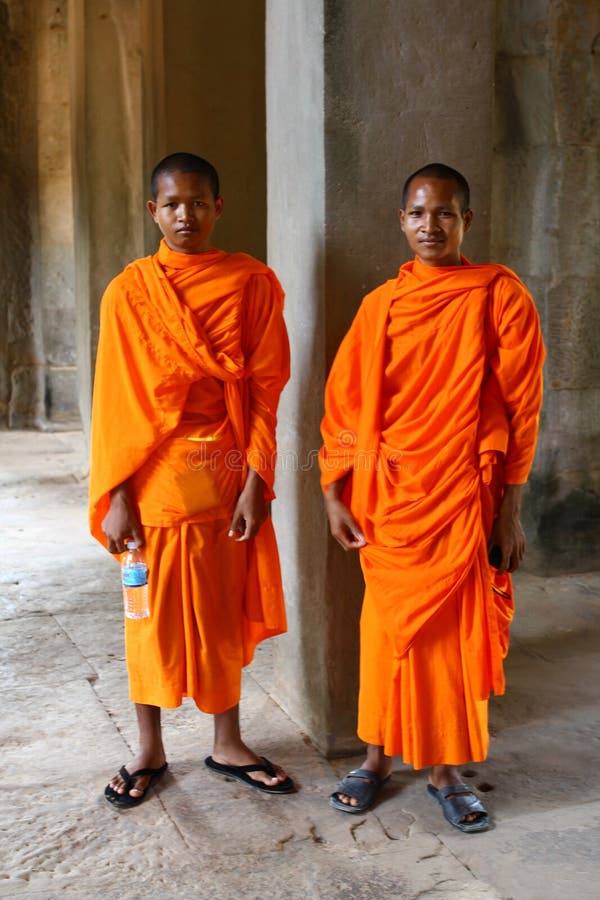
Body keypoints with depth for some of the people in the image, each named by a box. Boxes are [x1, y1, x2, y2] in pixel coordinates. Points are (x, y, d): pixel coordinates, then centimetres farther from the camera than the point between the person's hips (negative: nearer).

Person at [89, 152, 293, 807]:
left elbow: (266, 386, -2)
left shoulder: (252, 283, 1)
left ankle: (227, 744, 28)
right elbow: (115, 401, -2)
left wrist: (256, 481, -8)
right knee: (152, 612, 9)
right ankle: (150, 750, 26)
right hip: (154, 476, 0)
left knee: (224, 612, 11)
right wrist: (116, 496, -7)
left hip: (228, 475, 1)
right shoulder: (129, 292, 0)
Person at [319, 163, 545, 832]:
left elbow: (520, 408, -3)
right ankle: (377, 759, 28)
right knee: (387, 630, 10)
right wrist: (334, 495, 0)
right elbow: (343, 403, 7)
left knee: (454, 631, 7)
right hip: (388, 499, 2)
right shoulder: (380, 306, 5)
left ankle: (444, 772, 24)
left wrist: (509, 512, -5)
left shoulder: (499, 297, -2)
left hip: (462, 499, -2)